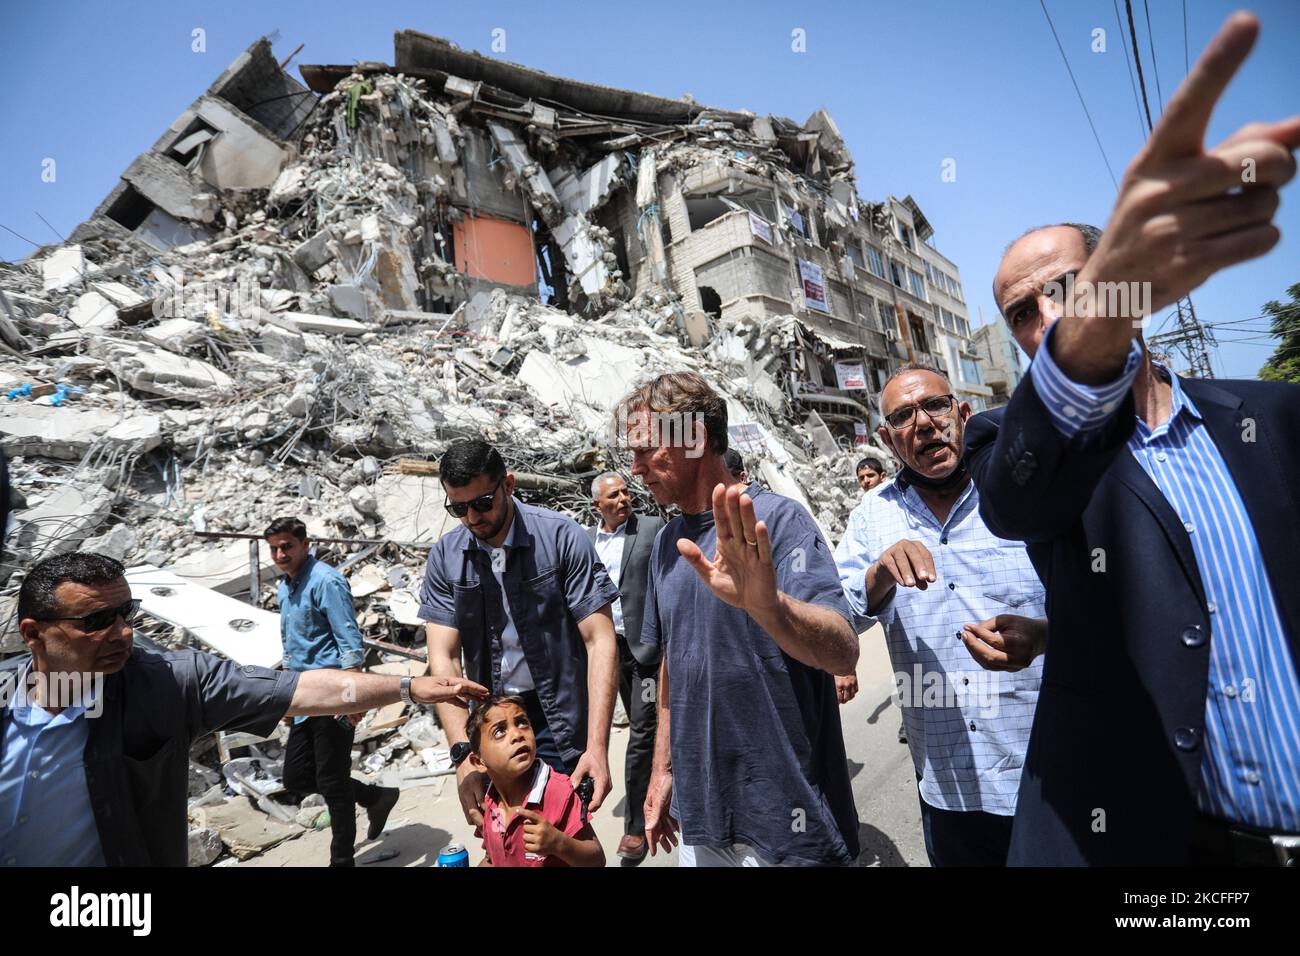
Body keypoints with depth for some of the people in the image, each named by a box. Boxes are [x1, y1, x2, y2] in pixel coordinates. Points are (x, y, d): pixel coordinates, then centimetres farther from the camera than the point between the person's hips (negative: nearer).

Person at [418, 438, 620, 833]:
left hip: (558, 719, -3)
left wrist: (597, 746, -22)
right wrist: (463, 753, -17)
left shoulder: (562, 537, -14)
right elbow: (444, 656, -6)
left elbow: (600, 640, -15)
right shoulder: (445, 556, -4)